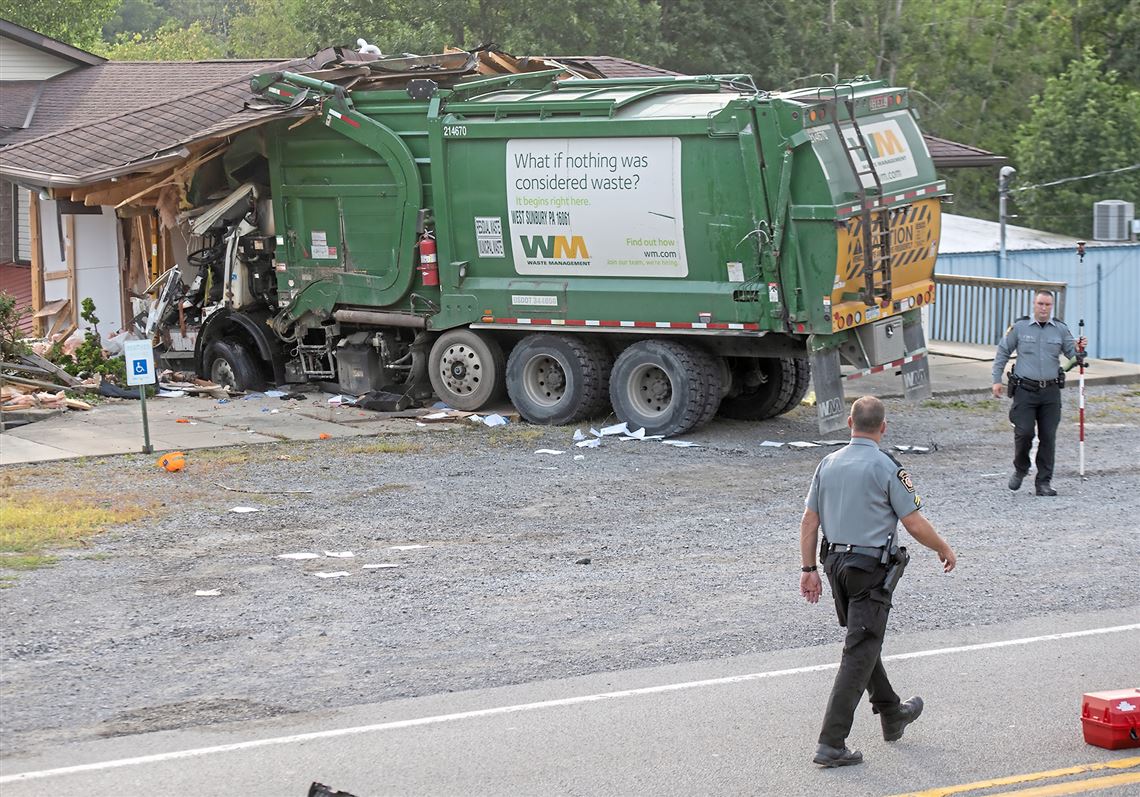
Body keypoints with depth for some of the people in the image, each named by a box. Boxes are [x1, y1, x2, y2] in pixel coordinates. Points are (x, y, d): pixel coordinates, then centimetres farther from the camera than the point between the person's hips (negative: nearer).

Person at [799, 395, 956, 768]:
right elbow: (915, 523, -12)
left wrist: (809, 569, 12)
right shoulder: (886, 468, -14)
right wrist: (945, 549, 5)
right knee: (859, 653, -5)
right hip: (871, 569, -7)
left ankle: (891, 714, 40)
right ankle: (831, 744, -9)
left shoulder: (828, 464, 4)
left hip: (835, 564, 7)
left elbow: (809, 521, 5)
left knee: (865, 640, 23)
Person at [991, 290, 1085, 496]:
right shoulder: (1020, 327, 3)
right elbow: (1002, 353, 10)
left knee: (1048, 437, 0)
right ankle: (1020, 469, 16)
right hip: (1025, 390, -2)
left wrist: (1079, 349, -14)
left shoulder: (1060, 329, 7)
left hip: (1050, 392, 2)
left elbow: (1072, 354, 9)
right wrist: (997, 380, 6)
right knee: (1024, 432, -11)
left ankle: (1044, 481, 8)